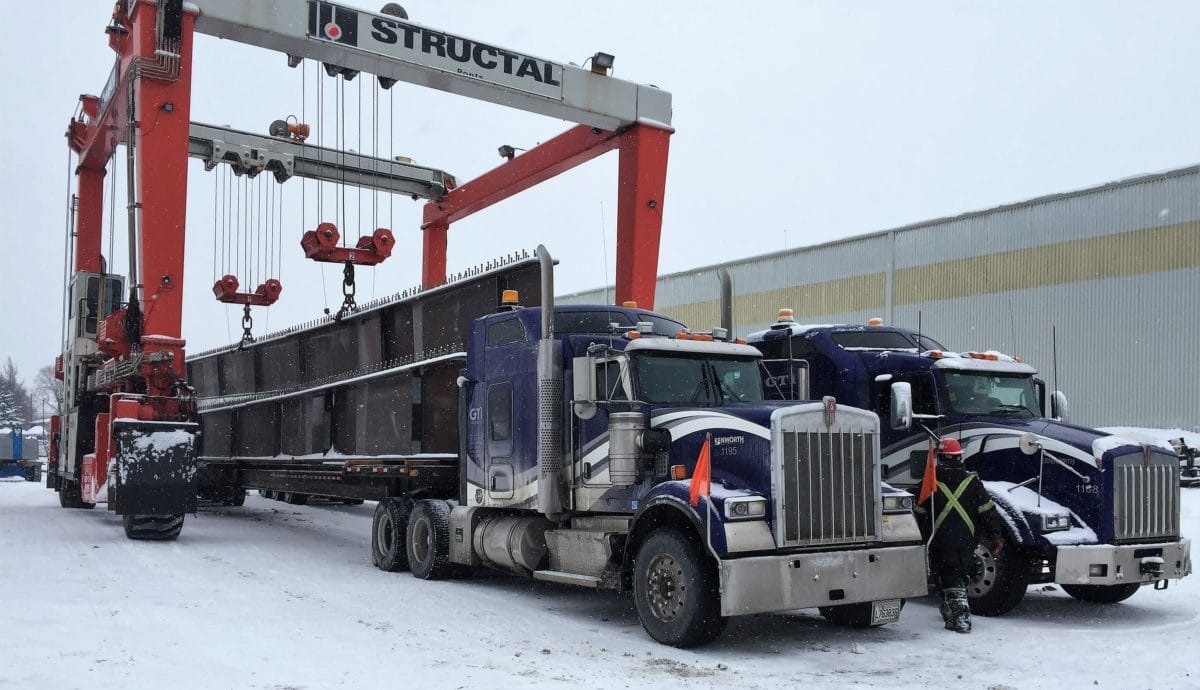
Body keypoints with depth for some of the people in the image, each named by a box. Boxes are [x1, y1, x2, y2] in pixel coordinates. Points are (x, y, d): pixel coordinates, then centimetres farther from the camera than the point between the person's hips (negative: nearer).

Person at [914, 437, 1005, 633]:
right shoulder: (972, 481, 1)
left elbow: (919, 513, 2)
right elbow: (987, 510, -1)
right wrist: (995, 536, 3)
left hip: (940, 541, -3)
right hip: (967, 541, 3)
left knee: (949, 579, -1)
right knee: (962, 575, 21)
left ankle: (960, 618, -13)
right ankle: (950, 610, 36)